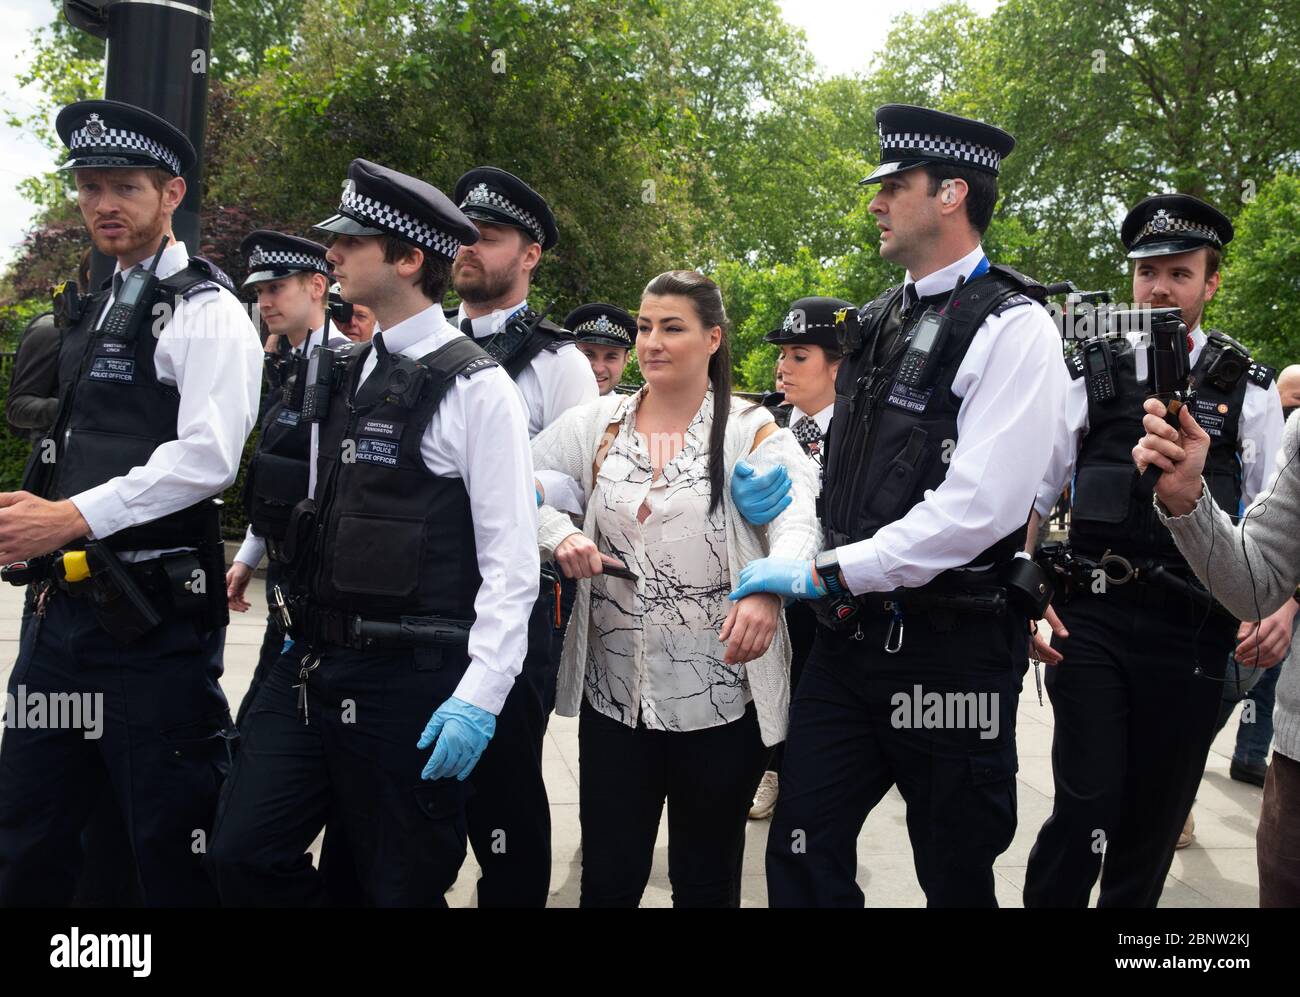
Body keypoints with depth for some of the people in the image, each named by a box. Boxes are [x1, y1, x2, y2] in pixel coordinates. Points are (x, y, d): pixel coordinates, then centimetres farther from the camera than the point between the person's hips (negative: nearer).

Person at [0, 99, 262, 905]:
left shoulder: (206, 311, -9)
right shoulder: (95, 308, 17)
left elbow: (207, 458, -20)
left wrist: (73, 518, -22)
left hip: (154, 615, -8)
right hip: (66, 603, 8)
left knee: (172, 848, 3)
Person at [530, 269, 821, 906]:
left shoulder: (751, 432, -4)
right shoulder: (597, 424, 7)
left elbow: (797, 523, -17)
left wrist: (767, 589, -37)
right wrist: (561, 536, -14)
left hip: (721, 695, -2)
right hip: (612, 689, 3)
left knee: (707, 879, 14)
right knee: (607, 877, 11)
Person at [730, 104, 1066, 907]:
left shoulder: (1013, 328, -12)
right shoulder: (883, 320, 12)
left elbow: (978, 508, -22)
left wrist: (824, 575, -17)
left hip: (950, 651, -6)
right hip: (850, 635, 7)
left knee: (956, 877, 10)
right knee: (802, 859, 7)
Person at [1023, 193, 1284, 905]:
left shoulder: (1247, 389, 6)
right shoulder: (1091, 373, 4)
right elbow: (1032, 495, 3)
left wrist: (1283, 605, -11)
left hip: (1195, 628, 2)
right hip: (1093, 618, -1)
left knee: (1156, 820, 11)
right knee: (1086, 809, -6)